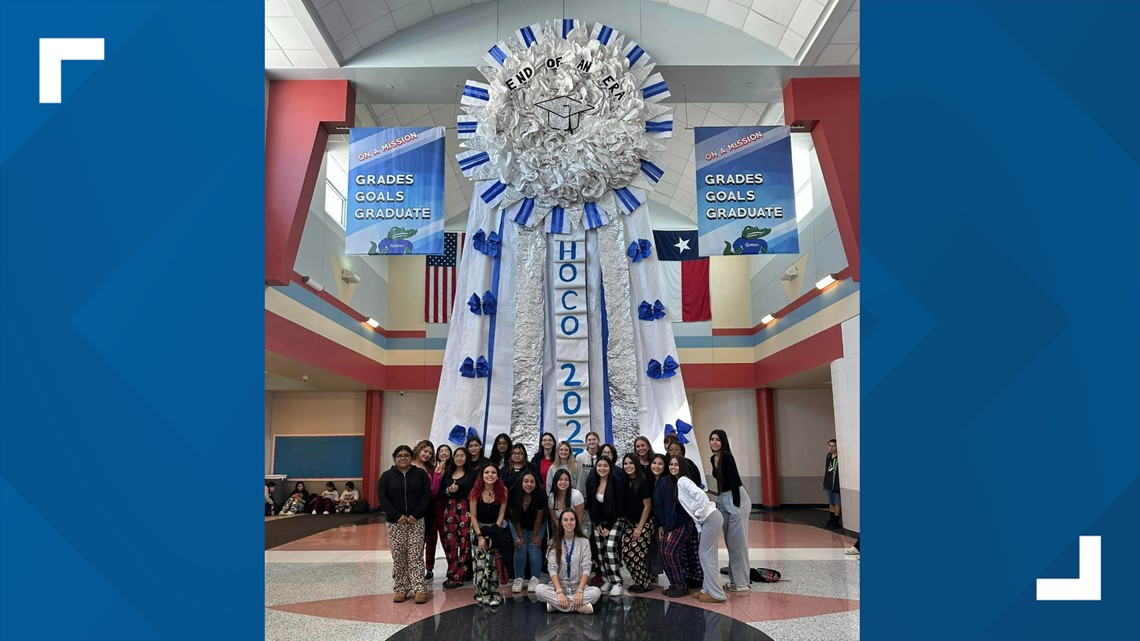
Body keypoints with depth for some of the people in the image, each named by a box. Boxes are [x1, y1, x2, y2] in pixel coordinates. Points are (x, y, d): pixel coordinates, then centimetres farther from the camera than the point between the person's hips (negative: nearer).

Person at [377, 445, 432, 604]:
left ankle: (420, 589, -2)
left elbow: (426, 495, -1)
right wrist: (397, 516, -13)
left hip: (416, 521, -1)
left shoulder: (420, 474, 5)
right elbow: (382, 498, -3)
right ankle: (401, 589, 12)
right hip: (395, 522, 1)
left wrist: (415, 515, -12)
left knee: (416, 556, -3)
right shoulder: (387, 476, 4)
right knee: (398, 557, 4)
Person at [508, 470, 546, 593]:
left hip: (537, 526, -1)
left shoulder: (540, 495, -30)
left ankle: (534, 579, -8)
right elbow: (514, 518, -17)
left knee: (534, 547, -14)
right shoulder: (513, 494, -29)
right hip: (519, 525, 1)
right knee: (520, 547, -13)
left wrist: (535, 536, -15)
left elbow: (539, 517, -19)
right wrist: (520, 537, -16)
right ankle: (518, 579, -5)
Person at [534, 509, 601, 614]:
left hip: (578, 587, 0)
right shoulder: (554, 542, 3)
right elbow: (552, 569, -7)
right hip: (558, 586, 0)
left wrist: (580, 591, -21)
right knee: (539, 589, -30)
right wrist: (559, 592, -22)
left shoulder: (584, 542, 2)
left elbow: (586, 568, -6)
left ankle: (555, 603, -25)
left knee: (596, 592, -30)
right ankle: (579, 606, -28)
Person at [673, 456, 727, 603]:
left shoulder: (682, 480, -10)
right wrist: (699, 517, 13)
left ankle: (717, 594, 3)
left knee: (706, 555, -4)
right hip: (708, 519, 9)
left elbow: (701, 494, -23)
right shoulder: (678, 482, 17)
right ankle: (708, 589, 22)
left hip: (710, 518, -9)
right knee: (702, 554, 14)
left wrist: (700, 514, -14)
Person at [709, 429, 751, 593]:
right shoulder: (713, 459, 10)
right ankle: (735, 579, 23)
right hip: (723, 500, 9)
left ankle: (741, 583, 3)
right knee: (729, 540, 13)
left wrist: (736, 506, -23)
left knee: (737, 540, -5)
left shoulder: (727, 457, -15)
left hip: (737, 499, -9)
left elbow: (735, 481, -20)